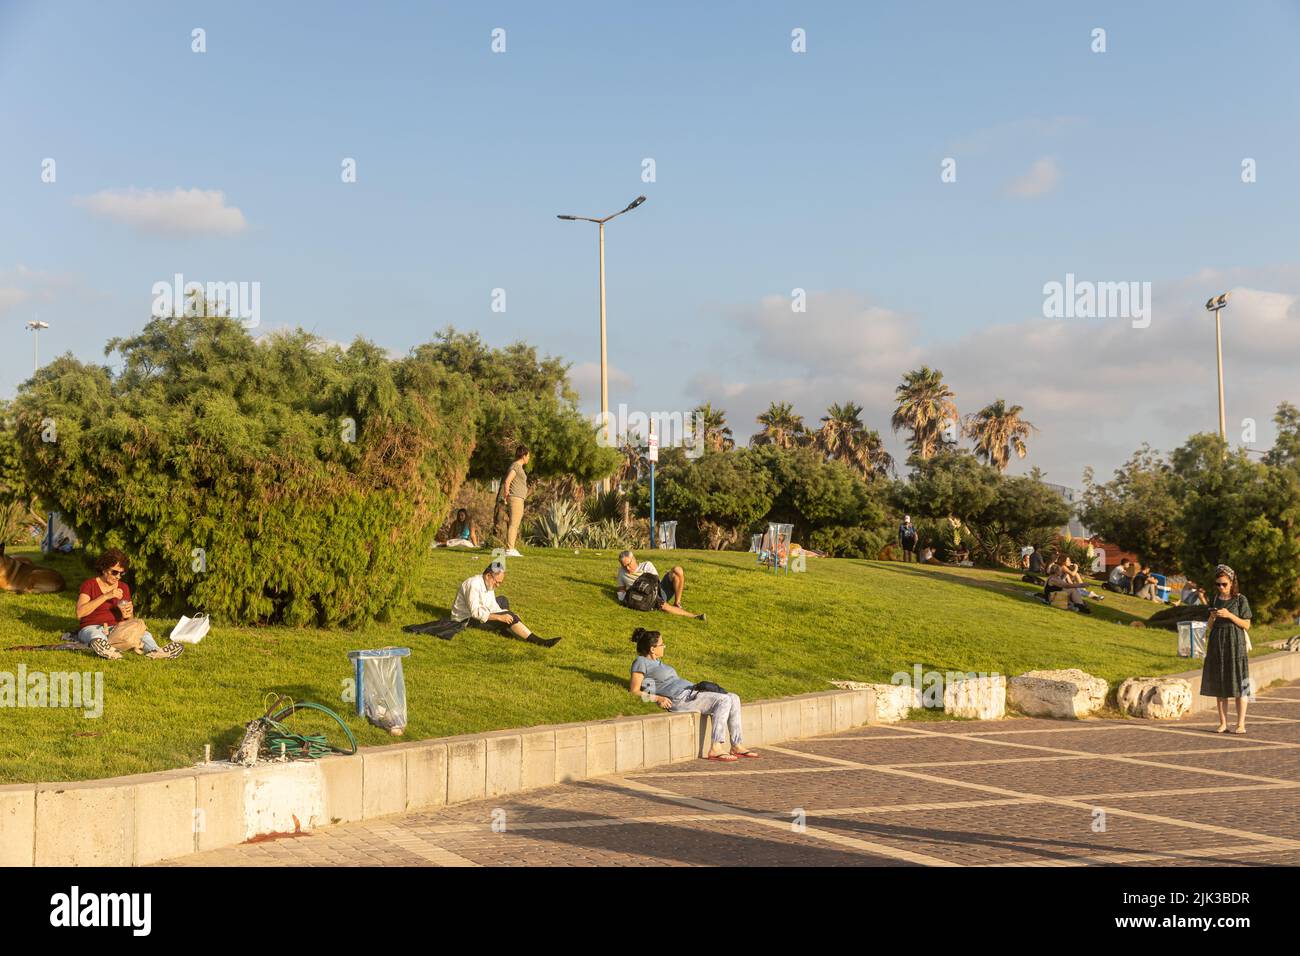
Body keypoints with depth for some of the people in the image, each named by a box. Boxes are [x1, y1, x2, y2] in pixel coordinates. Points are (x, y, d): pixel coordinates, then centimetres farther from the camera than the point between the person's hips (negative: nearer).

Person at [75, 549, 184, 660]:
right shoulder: (90, 585, 1)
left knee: (138, 626, -25)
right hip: (91, 628, -4)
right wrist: (106, 596, -20)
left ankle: (154, 651, -53)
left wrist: (128, 615, -8)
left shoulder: (124, 587, 15)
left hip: (116, 629, 4)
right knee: (95, 635, -39)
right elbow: (79, 613, -15)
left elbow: (130, 621, 17)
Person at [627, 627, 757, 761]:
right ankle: (715, 749, -29)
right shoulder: (641, 662, -3)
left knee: (734, 699, 1)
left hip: (690, 693, 10)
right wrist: (657, 698, -22)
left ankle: (736, 746, -2)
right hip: (680, 699, -10)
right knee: (724, 700, -24)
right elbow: (634, 691, -11)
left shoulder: (657, 662, 25)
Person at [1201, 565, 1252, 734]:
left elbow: (1247, 625, -5)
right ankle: (1223, 723, 9)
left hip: (1235, 644, -4)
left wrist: (1229, 615, -17)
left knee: (1238, 684, -5)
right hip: (1217, 644, 4)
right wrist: (1212, 617, -8)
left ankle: (1241, 724, -1)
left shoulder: (1240, 599, -2)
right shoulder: (1215, 599, 10)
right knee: (1219, 684, 3)